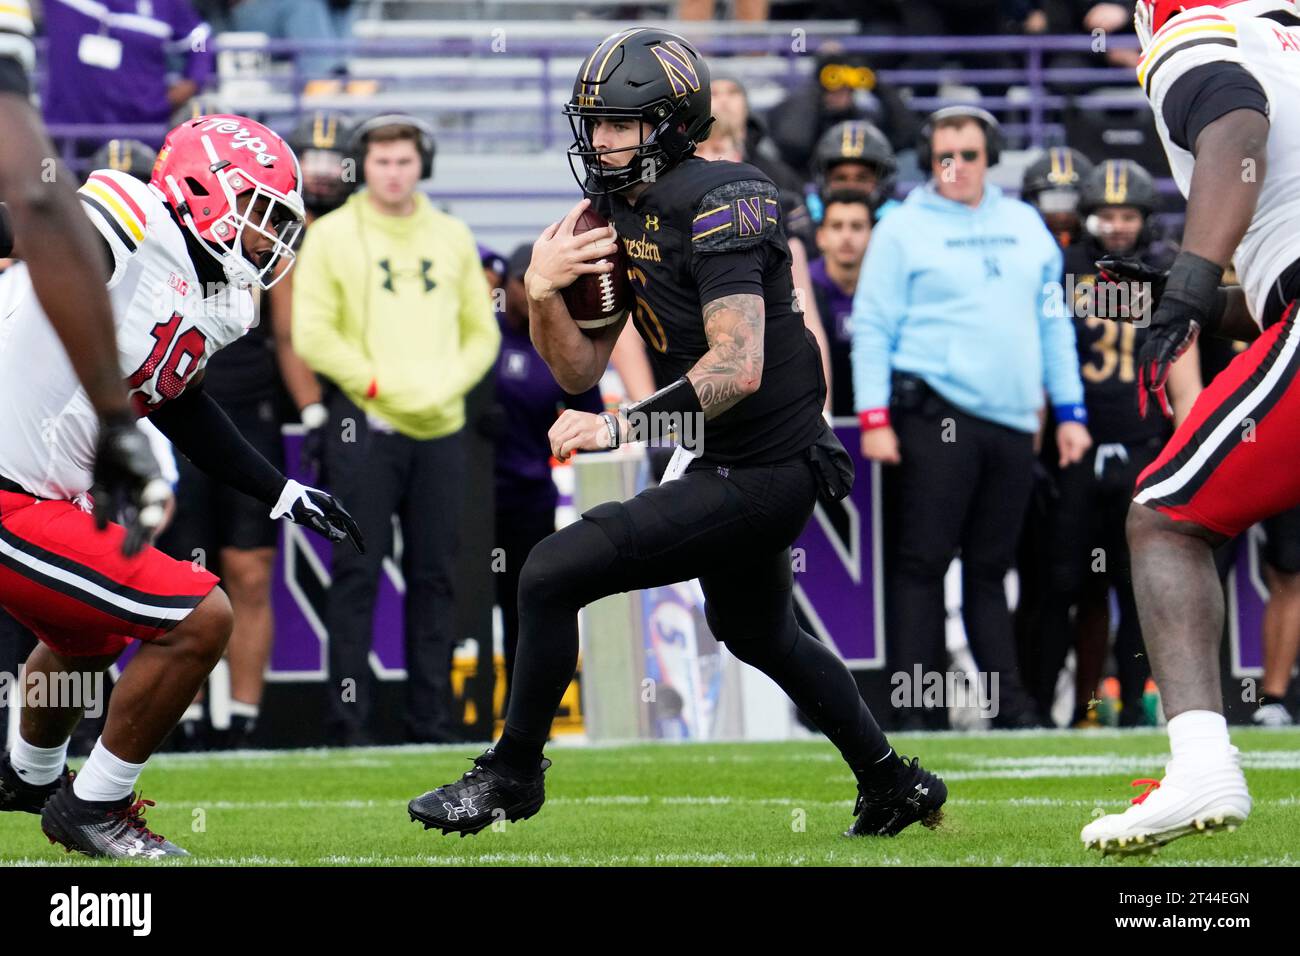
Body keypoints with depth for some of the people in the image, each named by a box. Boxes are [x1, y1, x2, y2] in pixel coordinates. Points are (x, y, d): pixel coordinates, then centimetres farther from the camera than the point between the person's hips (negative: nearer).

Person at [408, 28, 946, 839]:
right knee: (758, 634, 31)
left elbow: (738, 367, -30)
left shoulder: (716, 204, -21)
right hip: (730, 466, 11)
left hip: (762, 476, -11)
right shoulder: (619, 212, 7)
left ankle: (512, 775, 4)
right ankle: (895, 787, 46)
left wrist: (623, 427, -34)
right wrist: (543, 292, -9)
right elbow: (580, 372, 8)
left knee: (552, 576, -14)